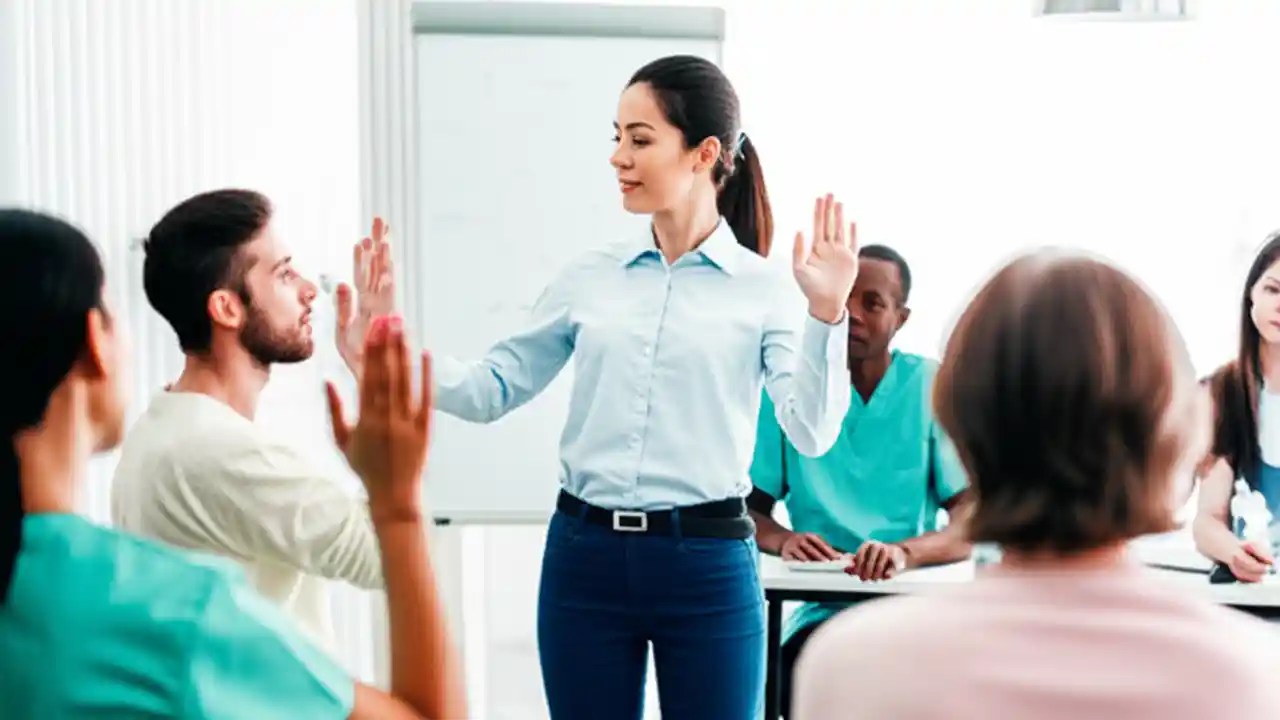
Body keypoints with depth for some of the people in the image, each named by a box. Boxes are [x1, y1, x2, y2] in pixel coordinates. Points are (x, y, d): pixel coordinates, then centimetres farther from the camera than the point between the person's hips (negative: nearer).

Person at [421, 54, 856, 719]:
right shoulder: (589, 278, 7)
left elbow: (811, 433, -11)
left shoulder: (765, 289, -2)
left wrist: (826, 312, -22)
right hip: (584, 557, 3)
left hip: (707, 565, -3)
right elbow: (490, 390, 9)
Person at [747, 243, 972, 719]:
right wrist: (783, 540, -16)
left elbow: (974, 521, -7)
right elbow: (749, 507, 9)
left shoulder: (935, 388, 1)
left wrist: (905, 553, -28)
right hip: (822, 606, 1)